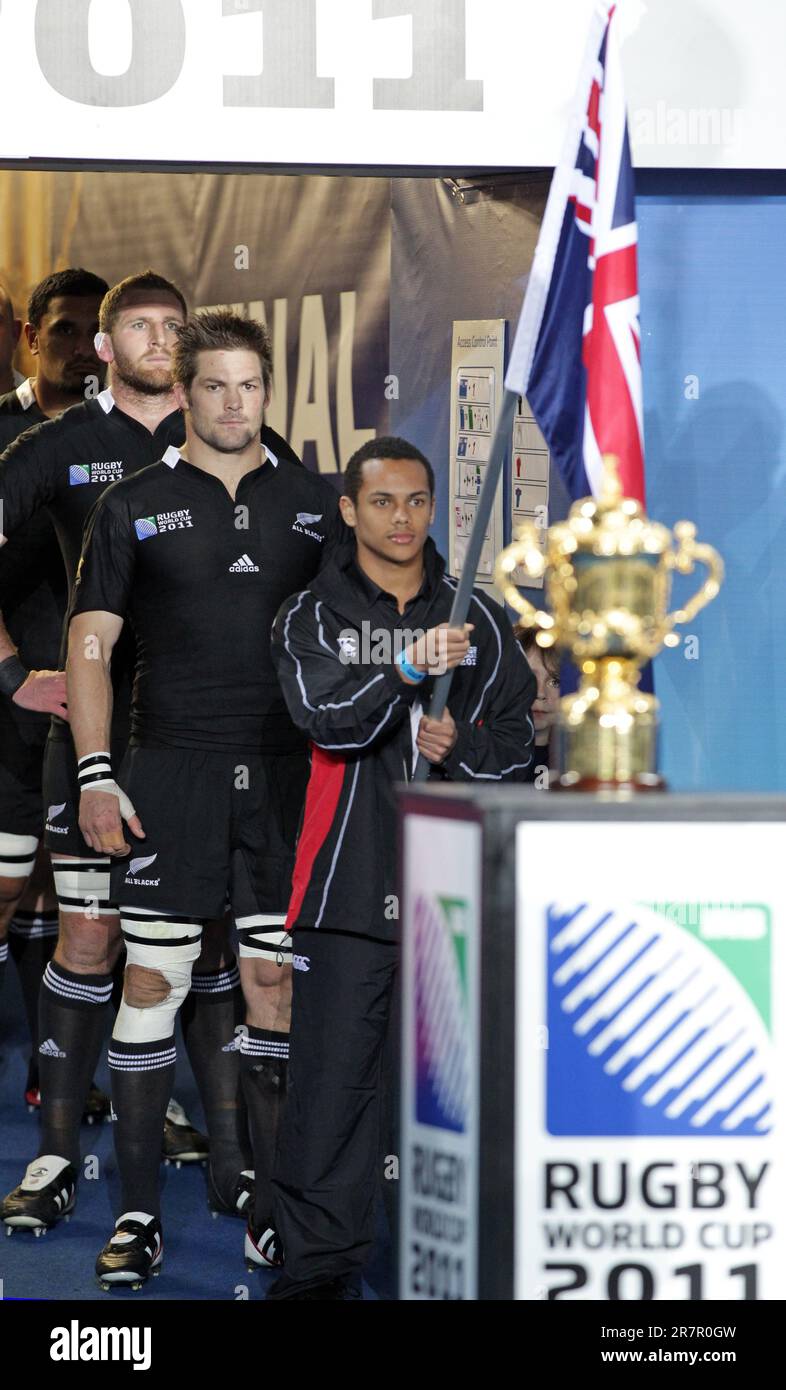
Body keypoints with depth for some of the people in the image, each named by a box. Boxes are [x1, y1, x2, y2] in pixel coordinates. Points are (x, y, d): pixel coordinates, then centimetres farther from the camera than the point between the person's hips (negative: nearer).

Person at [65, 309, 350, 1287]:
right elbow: (91, 645, 4)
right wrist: (95, 775, -6)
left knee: (275, 983, 3)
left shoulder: (313, 504, 10)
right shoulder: (134, 508, 5)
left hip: (285, 773, 2)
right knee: (153, 980, -4)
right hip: (170, 771, -2)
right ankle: (138, 1214, 2)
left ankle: (274, 1210, 11)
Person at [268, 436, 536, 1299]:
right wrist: (408, 667, -27)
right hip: (349, 880, -2)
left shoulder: (479, 619, 13)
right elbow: (327, 719, -12)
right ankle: (320, 1258, 1)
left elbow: (517, 741, 14)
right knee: (332, 1072, -4)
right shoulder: (312, 617, 6)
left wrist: (461, 750, -7)